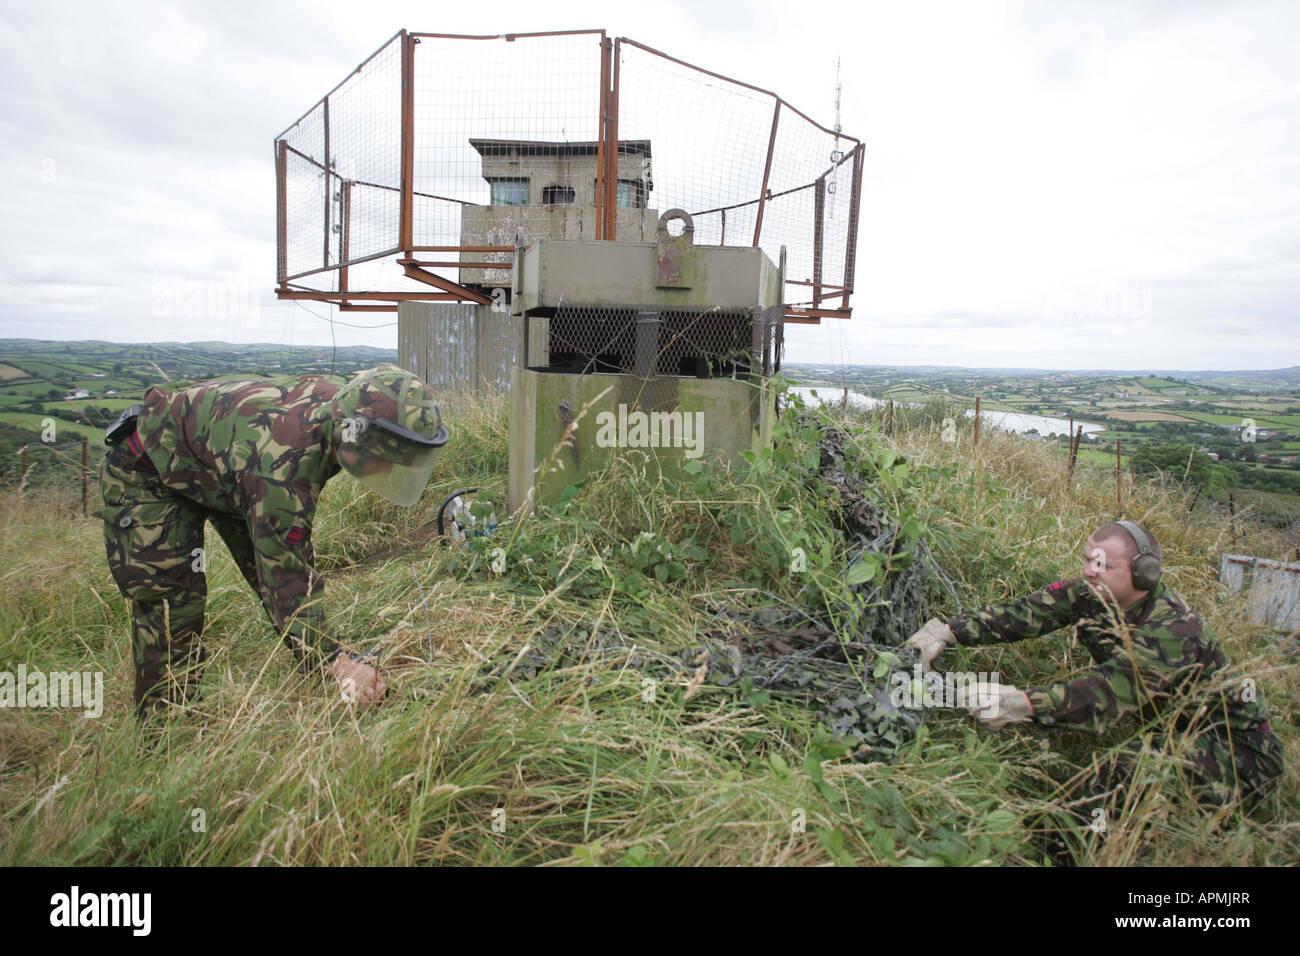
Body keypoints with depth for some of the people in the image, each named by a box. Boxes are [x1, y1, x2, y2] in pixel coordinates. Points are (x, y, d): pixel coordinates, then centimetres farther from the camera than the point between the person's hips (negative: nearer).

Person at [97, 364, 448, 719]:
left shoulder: (338, 402, -21)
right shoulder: (281, 462, -44)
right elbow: (285, 572, -40)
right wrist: (337, 661, -42)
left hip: (219, 465, 8)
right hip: (148, 471, -7)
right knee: (171, 601, -15)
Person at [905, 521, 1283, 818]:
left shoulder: (1173, 631, -30)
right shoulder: (1090, 594, -9)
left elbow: (1113, 690, -44)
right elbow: (1024, 613, -21)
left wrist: (1023, 703, -59)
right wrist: (948, 631, -34)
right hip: (1173, 729, 8)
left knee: (1122, 775, -27)